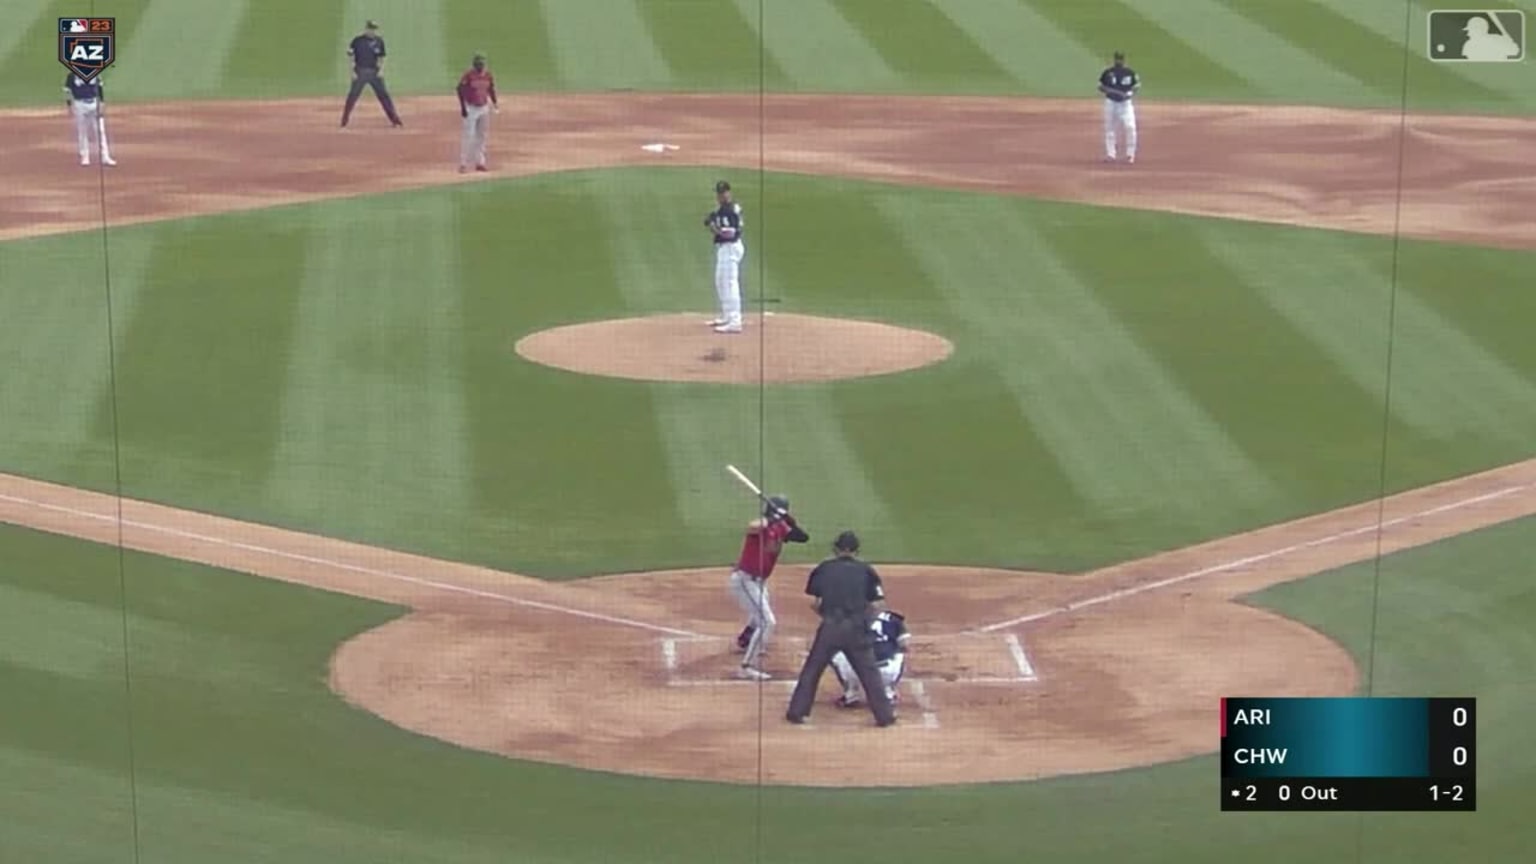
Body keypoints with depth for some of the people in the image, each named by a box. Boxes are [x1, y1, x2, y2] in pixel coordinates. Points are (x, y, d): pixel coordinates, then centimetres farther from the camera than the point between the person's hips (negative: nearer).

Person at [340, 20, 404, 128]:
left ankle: (394, 119, 6)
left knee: (384, 94, 1)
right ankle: (344, 121, 6)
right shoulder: (358, 40, -6)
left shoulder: (379, 41, 5)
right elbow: (351, 56, -2)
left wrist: (381, 70, -3)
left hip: (375, 72, 3)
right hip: (360, 72, -3)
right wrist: (352, 71, -9)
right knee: (352, 95, -2)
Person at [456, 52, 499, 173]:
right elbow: (460, 90, -11)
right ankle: (463, 164, -3)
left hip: (484, 108, 6)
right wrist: (463, 108, -16)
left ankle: (480, 163, 18)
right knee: (469, 136, -8)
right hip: (471, 108, -6)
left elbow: (491, 89, 14)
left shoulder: (488, 76, 1)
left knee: (482, 136, 10)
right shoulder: (468, 76, -15)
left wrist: (494, 102, 0)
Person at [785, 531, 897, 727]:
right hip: (857, 628, 0)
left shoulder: (823, 569, 8)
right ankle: (884, 714, 9)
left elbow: (813, 603, 5)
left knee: (812, 669, 12)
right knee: (869, 672, 9)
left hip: (830, 627, 0)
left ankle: (796, 711, 13)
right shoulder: (865, 571, 5)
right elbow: (876, 604, 1)